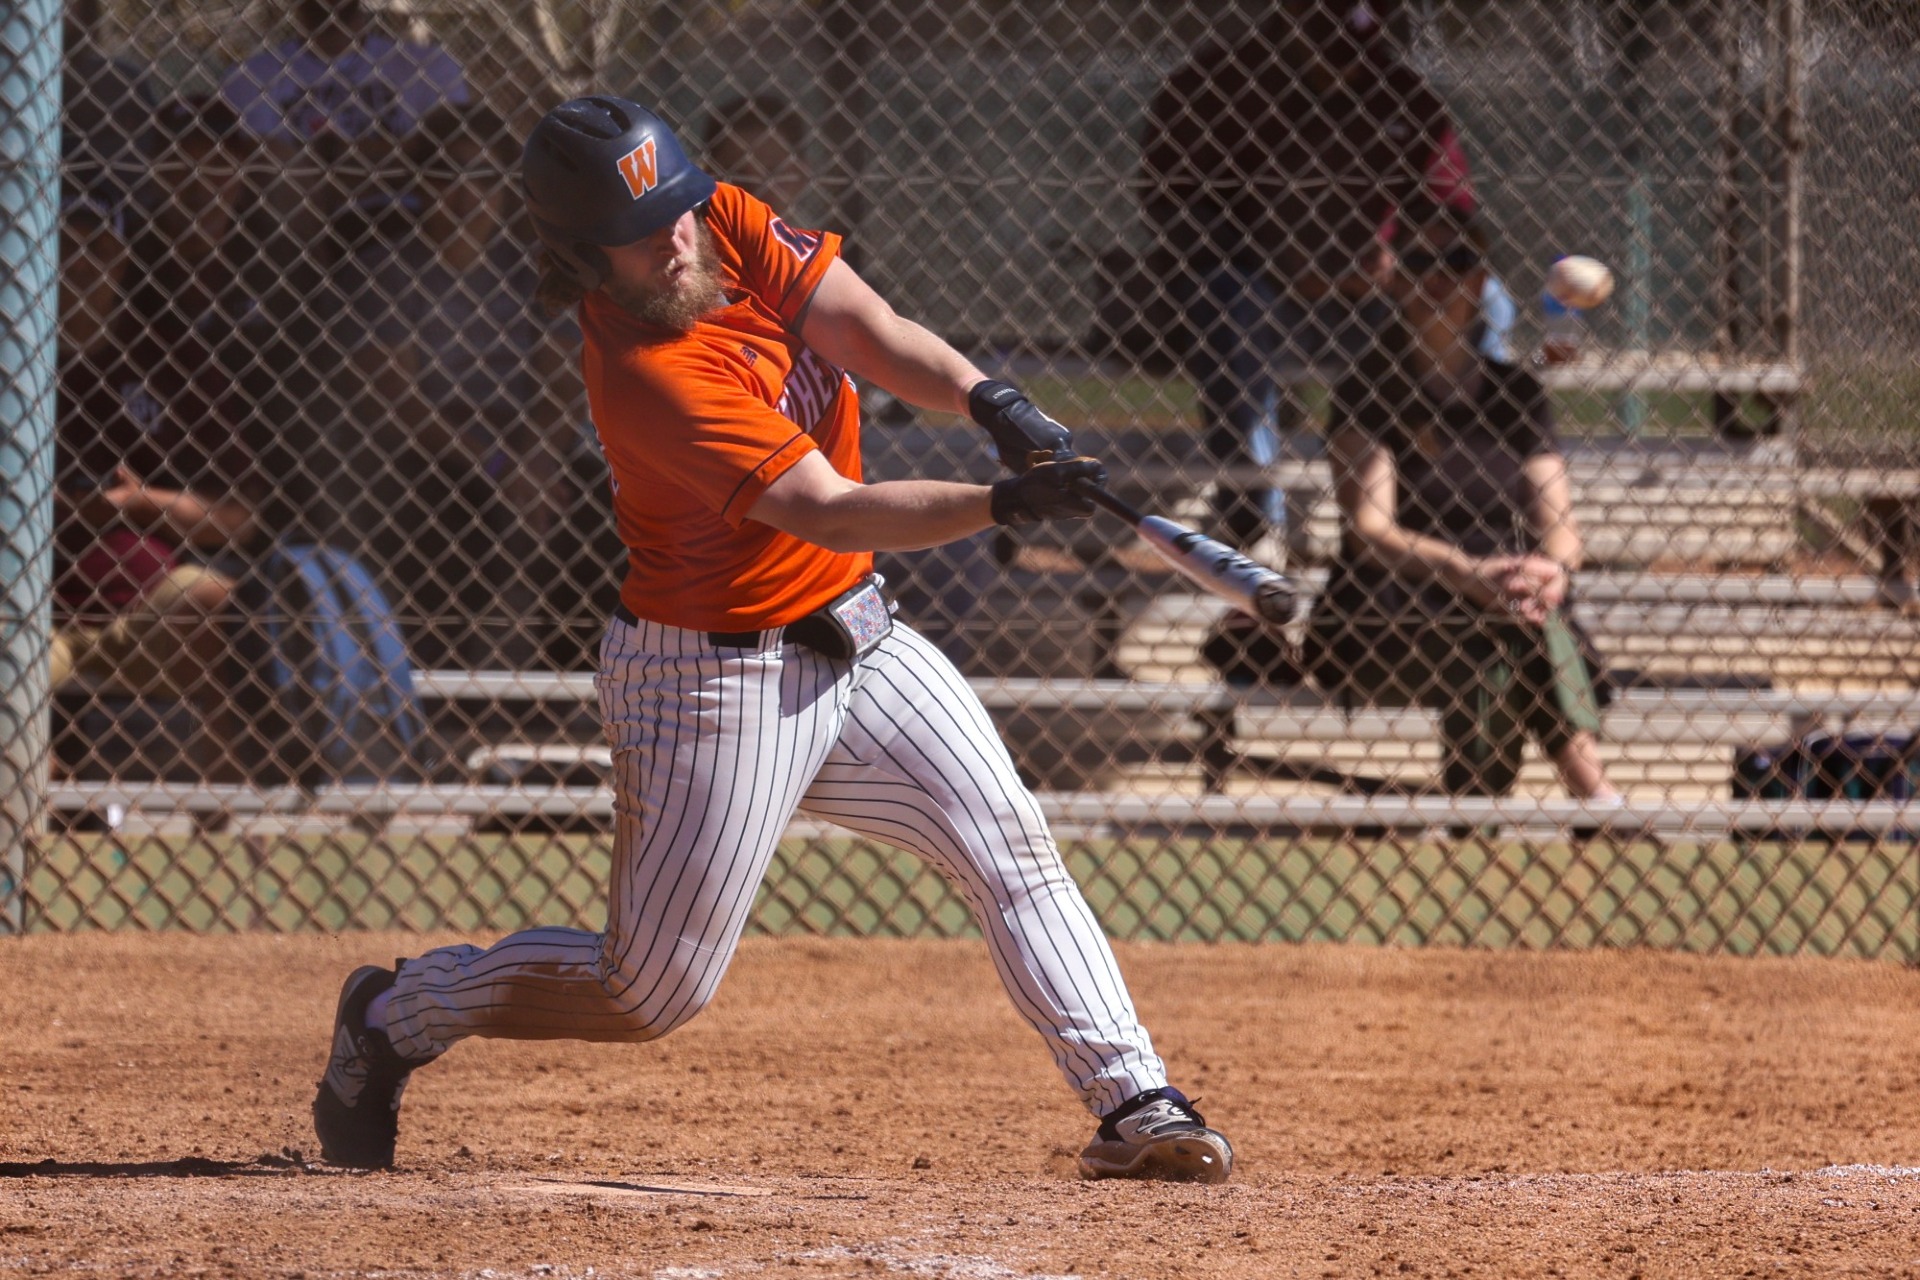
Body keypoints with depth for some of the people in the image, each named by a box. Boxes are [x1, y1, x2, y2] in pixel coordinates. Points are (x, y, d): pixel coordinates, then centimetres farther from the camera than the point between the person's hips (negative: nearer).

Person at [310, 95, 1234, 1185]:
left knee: (1013, 847, -6)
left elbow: (875, 336, -14)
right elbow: (833, 514, -32)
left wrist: (992, 402, -33)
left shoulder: (732, 226, -6)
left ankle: (1134, 1105, -6)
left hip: (853, 635, 7)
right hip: (718, 677, -7)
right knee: (655, 993, 0)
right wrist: (1006, 503, -43)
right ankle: (397, 1016, 21)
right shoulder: (652, 378, -28)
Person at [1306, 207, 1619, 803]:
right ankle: (1595, 793, -42)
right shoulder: (1368, 391, 3)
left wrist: (1555, 570, -18)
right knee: (1502, 638, -34)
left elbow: (1556, 519, 8)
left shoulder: (1514, 393, 16)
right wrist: (1465, 574, -28)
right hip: (1380, 624, -3)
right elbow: (1367, 529, -10)